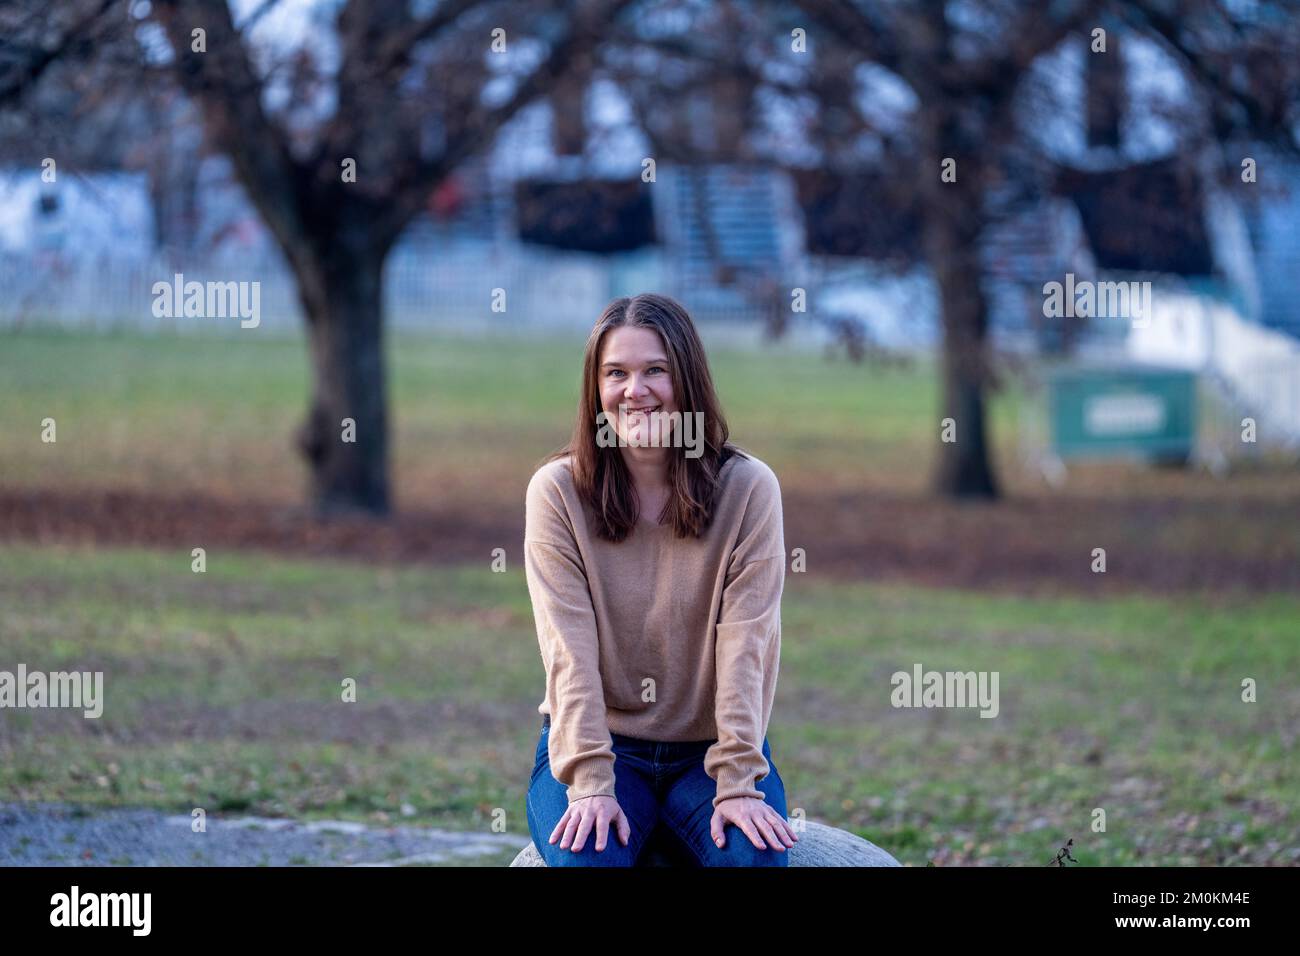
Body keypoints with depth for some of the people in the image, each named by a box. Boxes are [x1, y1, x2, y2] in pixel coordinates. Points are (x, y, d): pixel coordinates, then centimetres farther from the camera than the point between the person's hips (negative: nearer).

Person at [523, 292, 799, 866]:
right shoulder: (557, 490, -6)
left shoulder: (748, 489, -6)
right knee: (583, 856, -29)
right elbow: (570, 648, -13)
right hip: (597, 742, 0)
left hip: (709, 748, 0)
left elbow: (745, 647, -12)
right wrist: (591, 785, -22)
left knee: (753, 854, -28)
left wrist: (737, 785, -21)